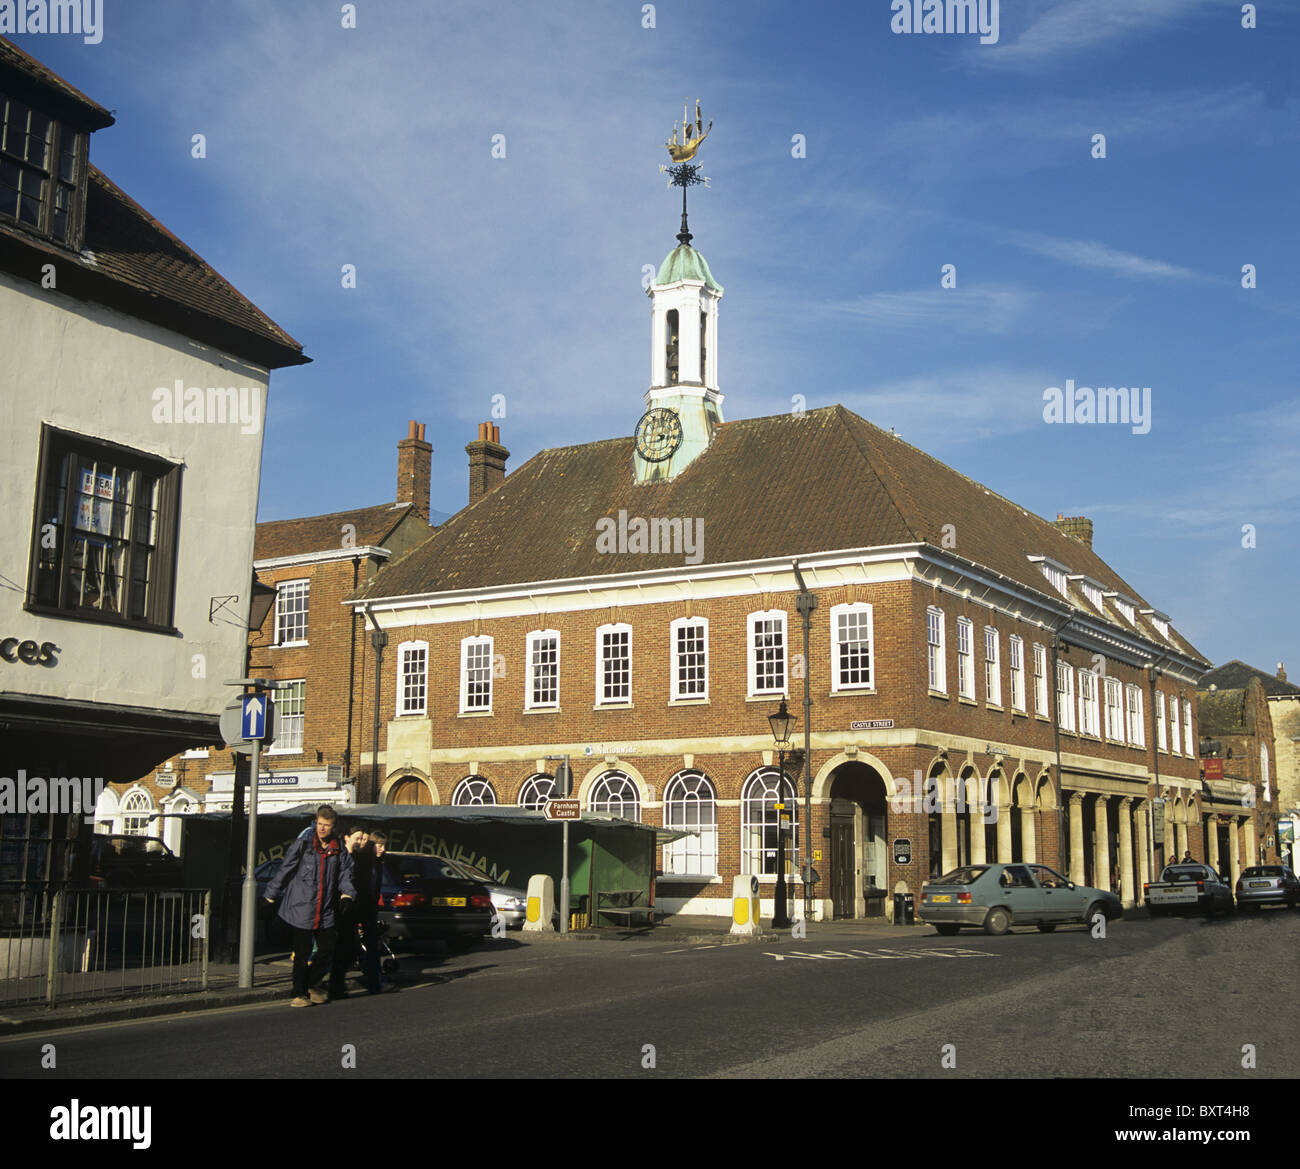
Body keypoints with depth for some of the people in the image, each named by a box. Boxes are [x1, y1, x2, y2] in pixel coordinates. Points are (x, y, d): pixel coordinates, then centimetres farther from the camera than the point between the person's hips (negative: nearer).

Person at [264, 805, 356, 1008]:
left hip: (326, 913, 4)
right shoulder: (302, 845, -3)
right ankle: (299, 994, 14)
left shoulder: (340, 852, 7)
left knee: (327, 950, 7)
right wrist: (270, 897, 3)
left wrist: (347, 894, -11)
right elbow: (284, 872, 1)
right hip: (299, 909, -4)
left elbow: (345, 877, 9)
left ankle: (312, 984, 30)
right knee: (302, 954, 0)